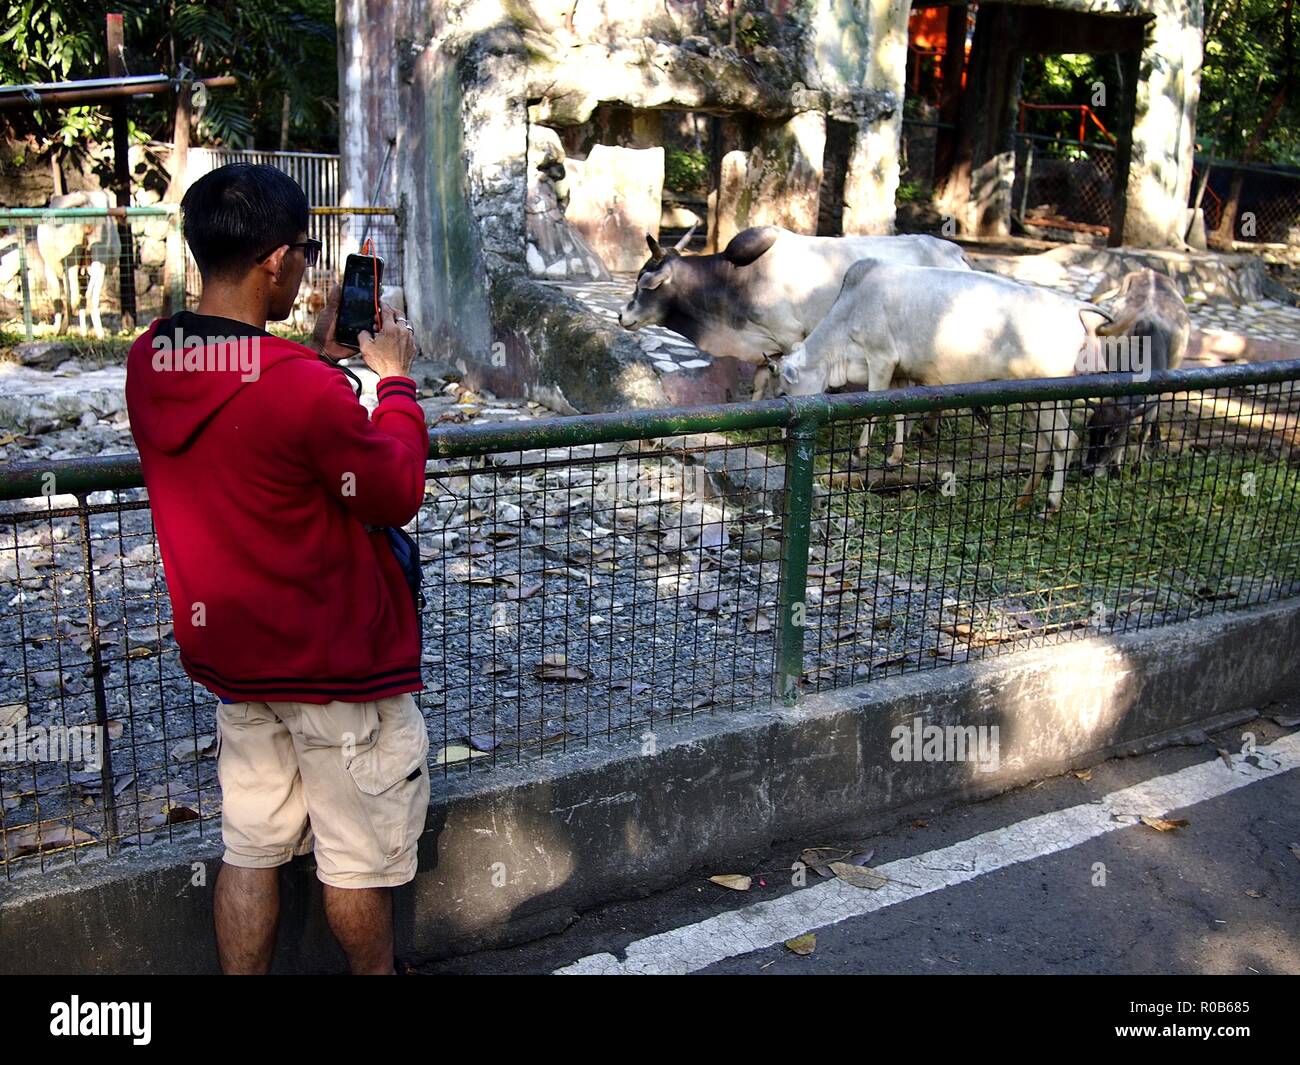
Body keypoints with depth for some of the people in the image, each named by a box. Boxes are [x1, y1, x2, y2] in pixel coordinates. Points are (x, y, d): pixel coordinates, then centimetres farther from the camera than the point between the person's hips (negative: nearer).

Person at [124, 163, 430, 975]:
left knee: (251, 848, 18)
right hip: (336, 661, -6)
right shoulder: (305, 390, -28)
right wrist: (396, 380, -2)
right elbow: (397, 494, -13)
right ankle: (377, 973, 35)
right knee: (359, 855, 15)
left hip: (231, 655, 7)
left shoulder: (148, 363, -5)